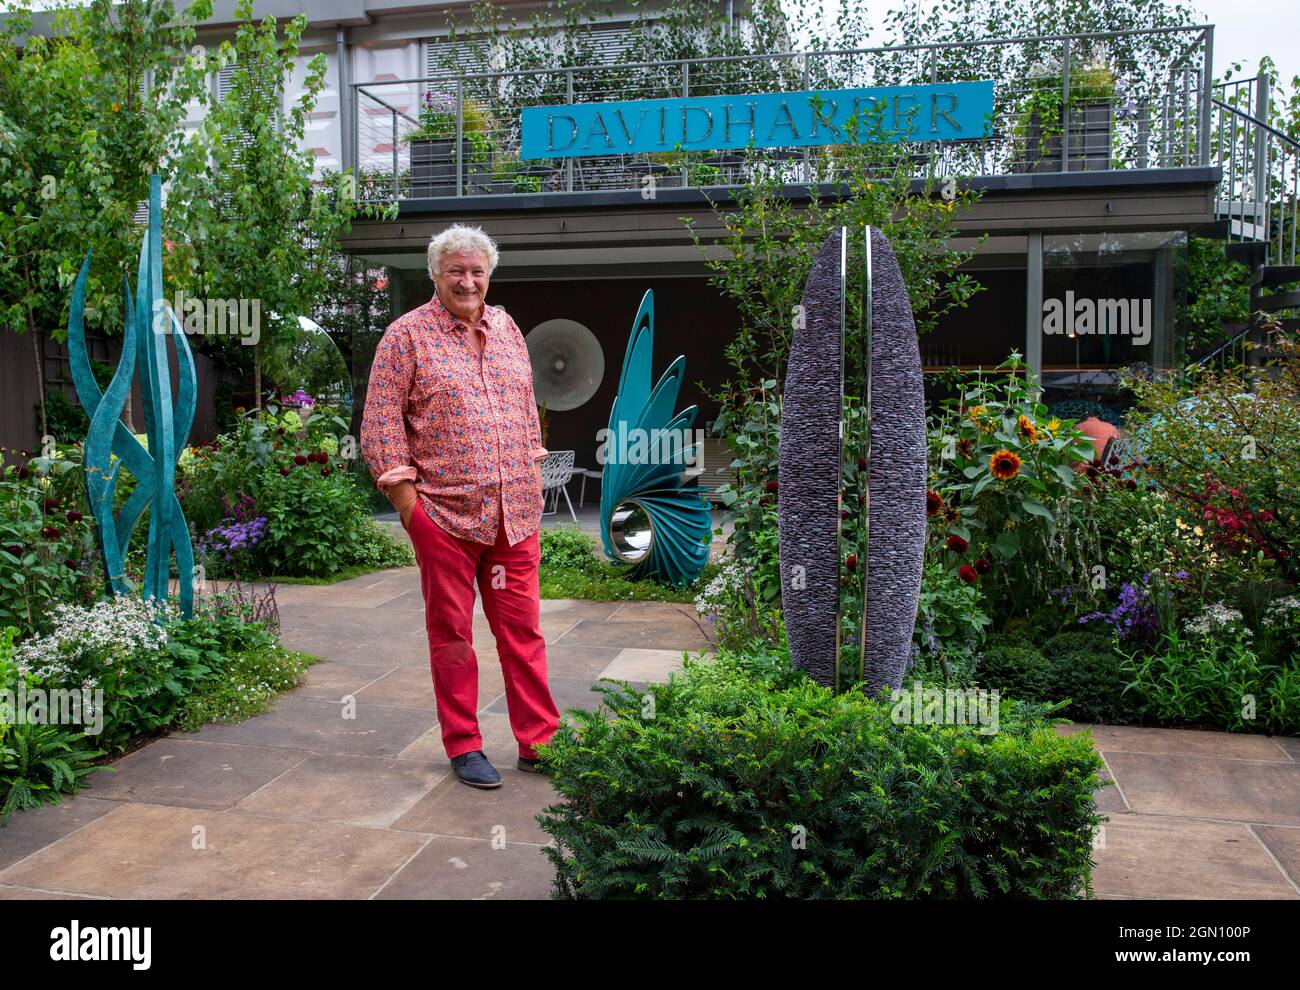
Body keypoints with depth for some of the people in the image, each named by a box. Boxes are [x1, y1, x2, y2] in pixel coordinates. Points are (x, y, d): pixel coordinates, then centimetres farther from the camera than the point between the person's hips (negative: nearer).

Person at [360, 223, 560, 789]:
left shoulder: (507, 330, 13)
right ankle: (463, 746, 20)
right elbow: (381, 426, -6)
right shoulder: (407, 335, -2)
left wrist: (533, 486, 14)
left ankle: (540, 741, 19)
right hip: (444, 514, -4)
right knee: (451, 634, 7)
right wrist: (407, 502, -10)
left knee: (523, 629, 8)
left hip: (514, 514, 4)